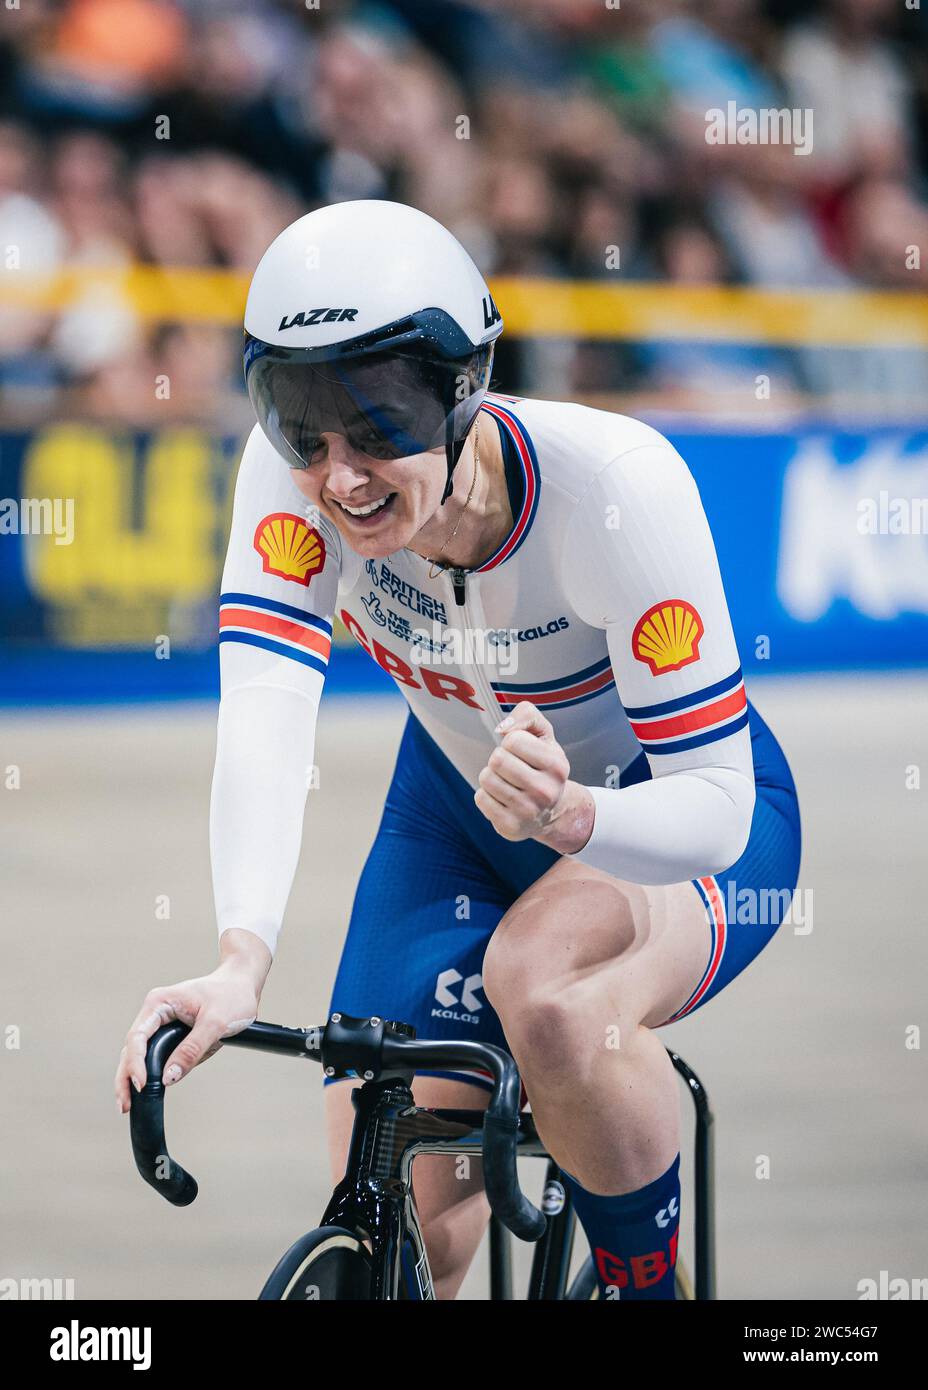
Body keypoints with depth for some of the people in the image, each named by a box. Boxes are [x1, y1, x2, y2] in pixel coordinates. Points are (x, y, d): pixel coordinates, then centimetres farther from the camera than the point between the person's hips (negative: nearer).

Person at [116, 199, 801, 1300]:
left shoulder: (614, 483, -34)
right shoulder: (293, 470, -26)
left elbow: (717, 803, -32)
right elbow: (265, 712, -37)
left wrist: (572, 816, -54)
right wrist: (239, 962, -53)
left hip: (669, 828, -4)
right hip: (460, 812, 4)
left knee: (545, 986, -36)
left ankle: (647, 1280, -11)